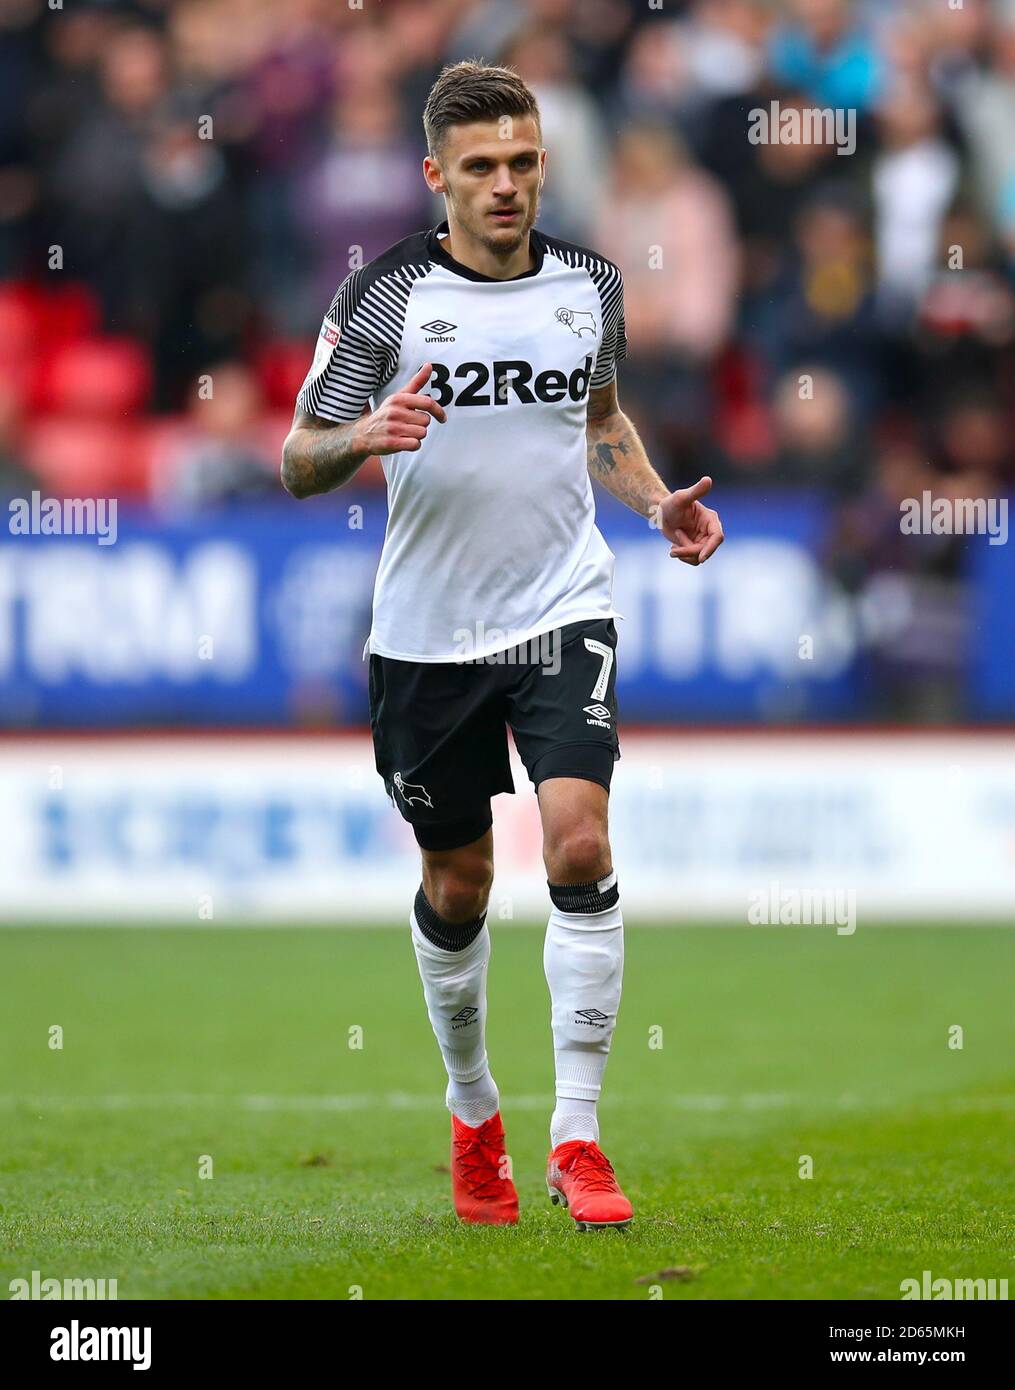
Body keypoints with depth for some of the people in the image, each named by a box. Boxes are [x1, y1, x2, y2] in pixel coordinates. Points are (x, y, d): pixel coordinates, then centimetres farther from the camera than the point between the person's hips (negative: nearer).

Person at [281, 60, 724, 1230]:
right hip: (429, 633, -1)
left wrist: (658, 501, 6)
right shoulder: (385, 295, -7)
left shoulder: (589, 287, 3)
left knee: (579, 845, -17)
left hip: (563, 612, 1)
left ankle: (577, 1136, -12)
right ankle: (473, 1112, 33)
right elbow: (298, 461, -4)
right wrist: (366, 434, -25)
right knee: (456, 885, 9)